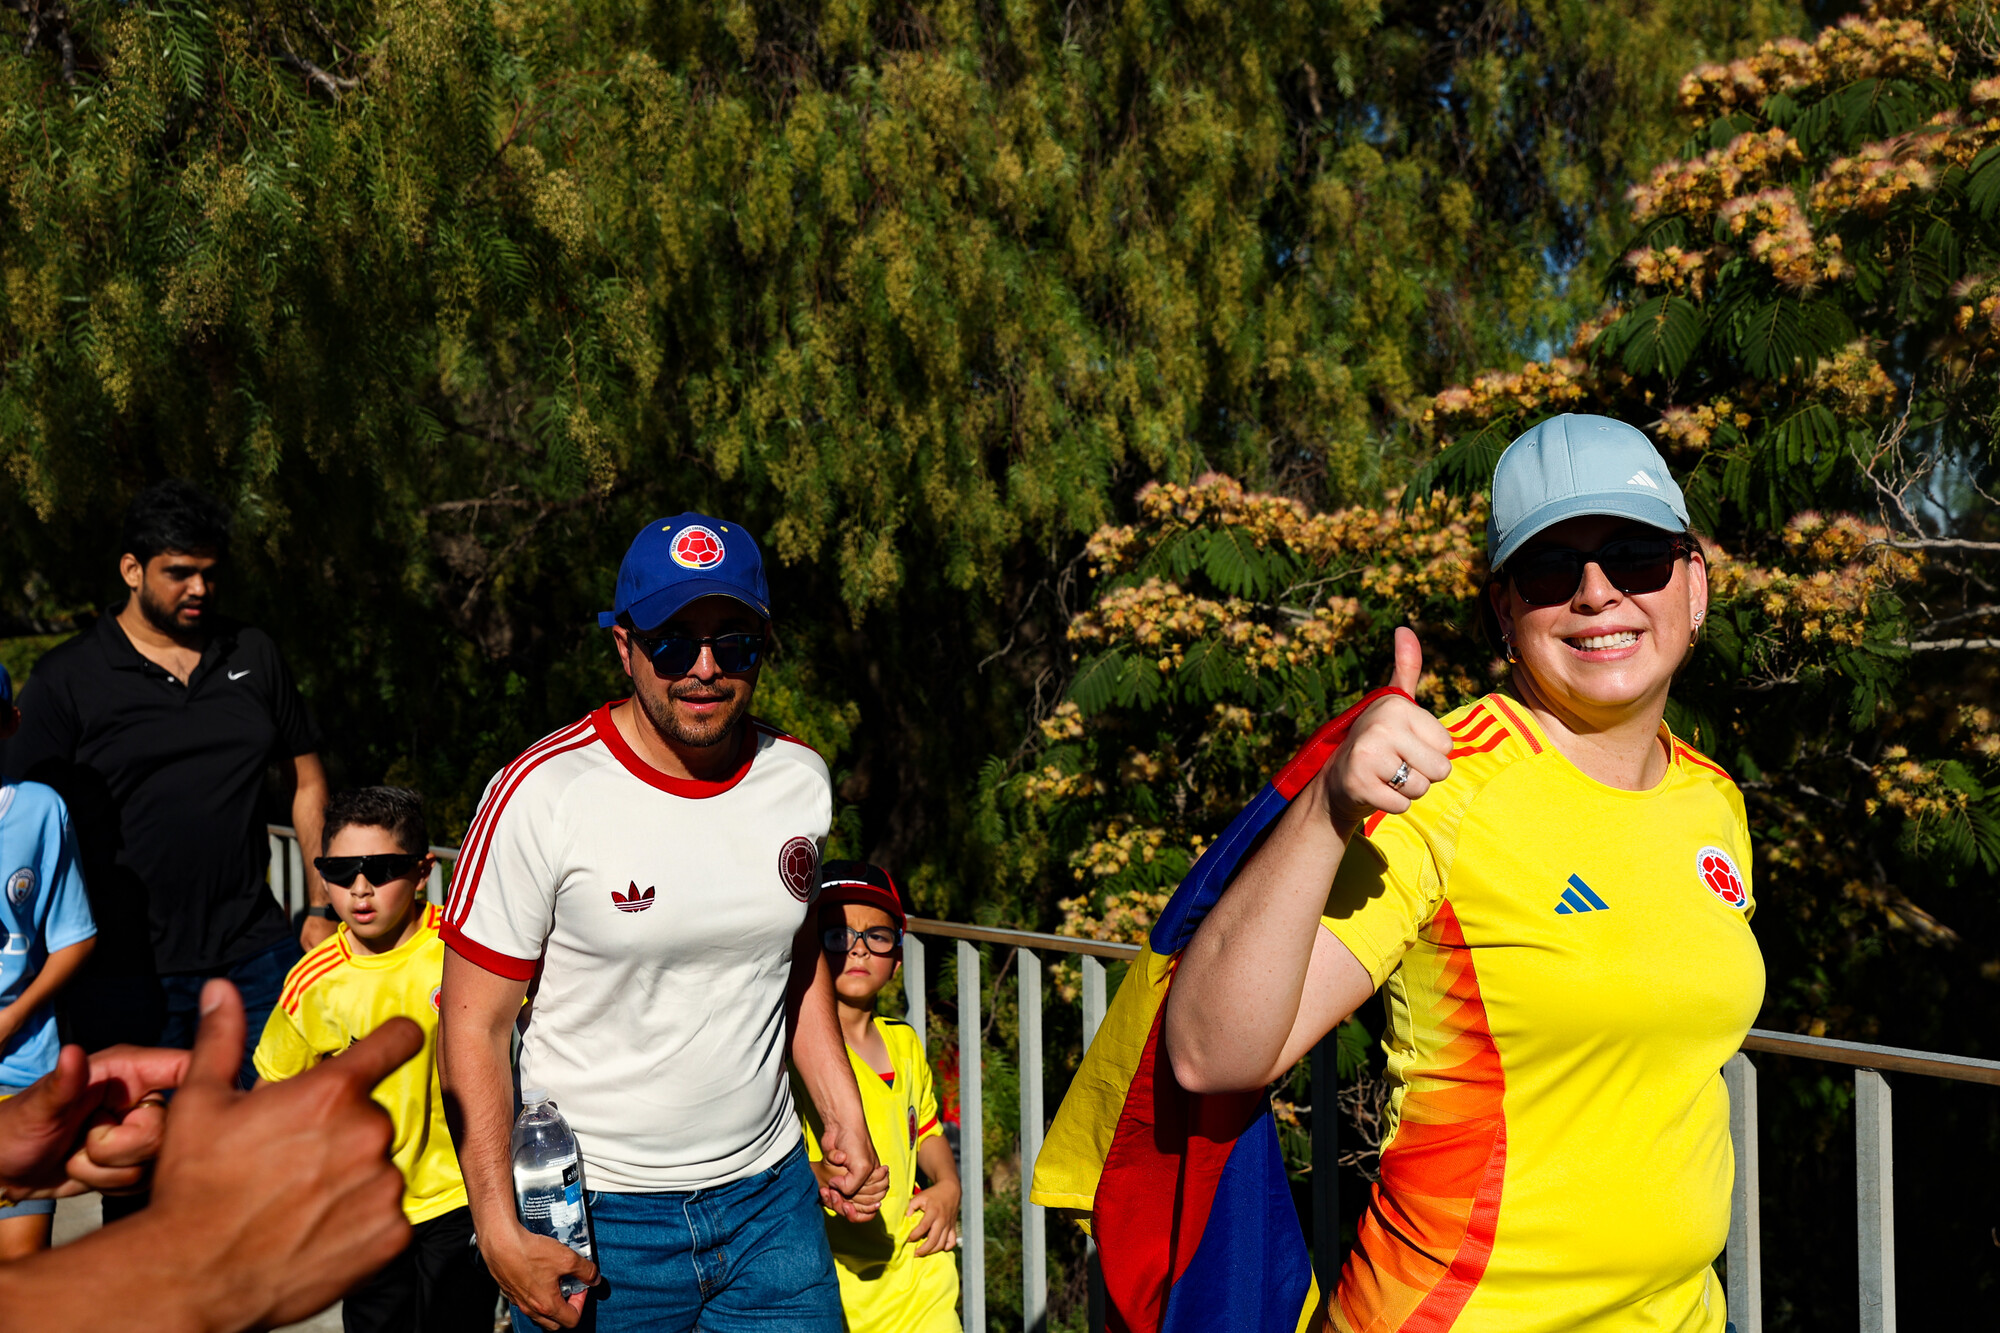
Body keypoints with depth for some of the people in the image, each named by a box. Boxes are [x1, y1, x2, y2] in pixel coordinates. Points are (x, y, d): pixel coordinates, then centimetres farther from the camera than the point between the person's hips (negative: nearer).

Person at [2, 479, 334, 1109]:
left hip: (255, 951, 3)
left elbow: (306, 779, 13)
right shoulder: (65, 679, -2)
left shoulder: (254, 654, 8)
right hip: (127, 971, -2)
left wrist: (322, 908, 8)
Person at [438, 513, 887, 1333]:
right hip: (591, 1215, -3)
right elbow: (476, 1025, -12)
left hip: (772, 1193, 4)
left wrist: (844, 1117, 9)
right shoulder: (540, 795, -15)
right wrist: (501, 1232, -16)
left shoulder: (799, 779, -1)